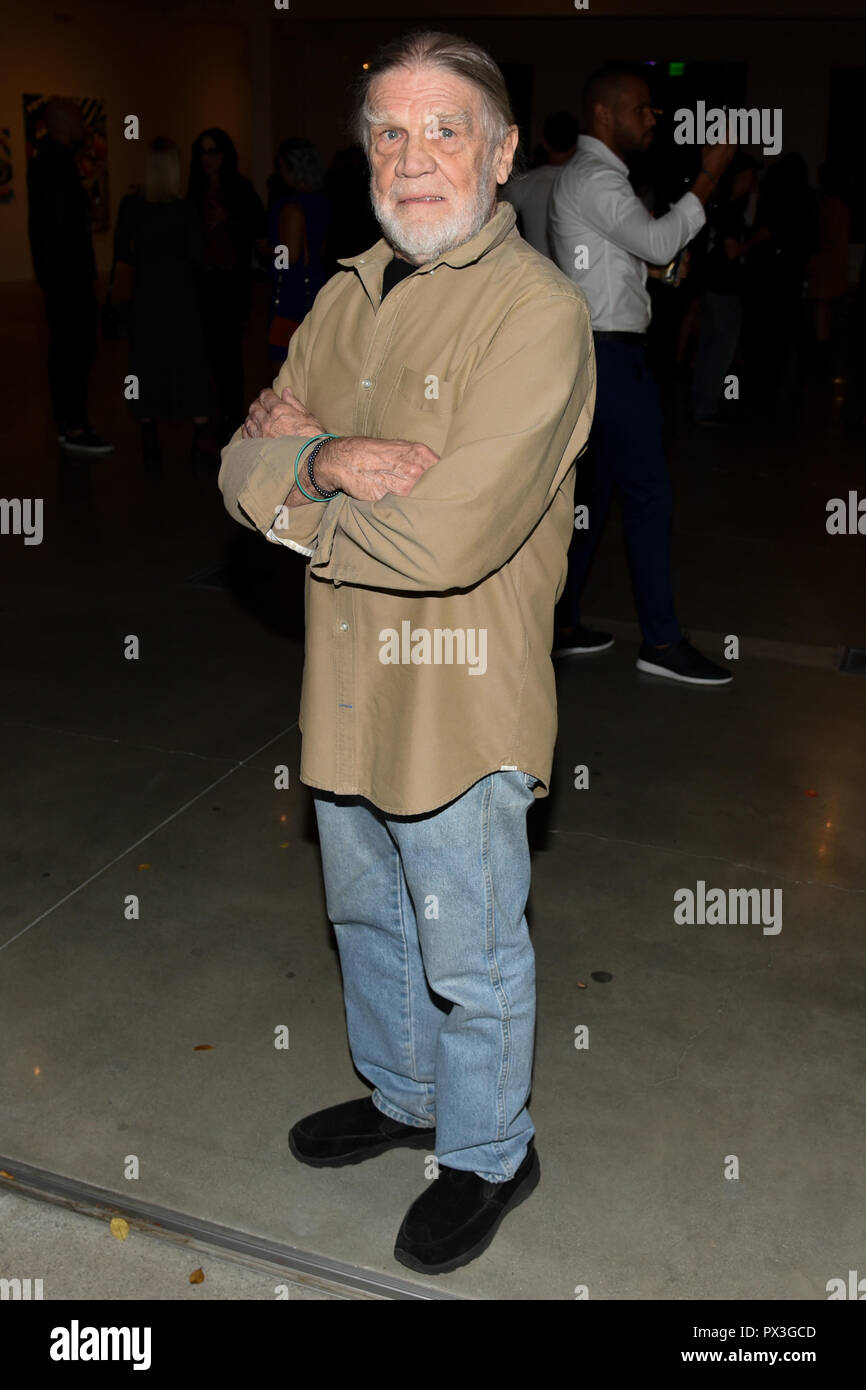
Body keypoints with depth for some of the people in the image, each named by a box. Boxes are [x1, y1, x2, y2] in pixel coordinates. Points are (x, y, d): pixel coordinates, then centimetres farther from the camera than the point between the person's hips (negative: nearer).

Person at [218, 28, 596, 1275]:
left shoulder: (539, 311, -18)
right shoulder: (349, 294, 7)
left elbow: (445, 536, -29)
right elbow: (244, 467, 1)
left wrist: (295, 477, -14)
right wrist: (329, 460, -21)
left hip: (461, 703, -7)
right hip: (346, 690, 8)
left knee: (470, 959, 11)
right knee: (368, 918, 25)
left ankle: (487, 1155, 38)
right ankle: (403, 1095, 51)